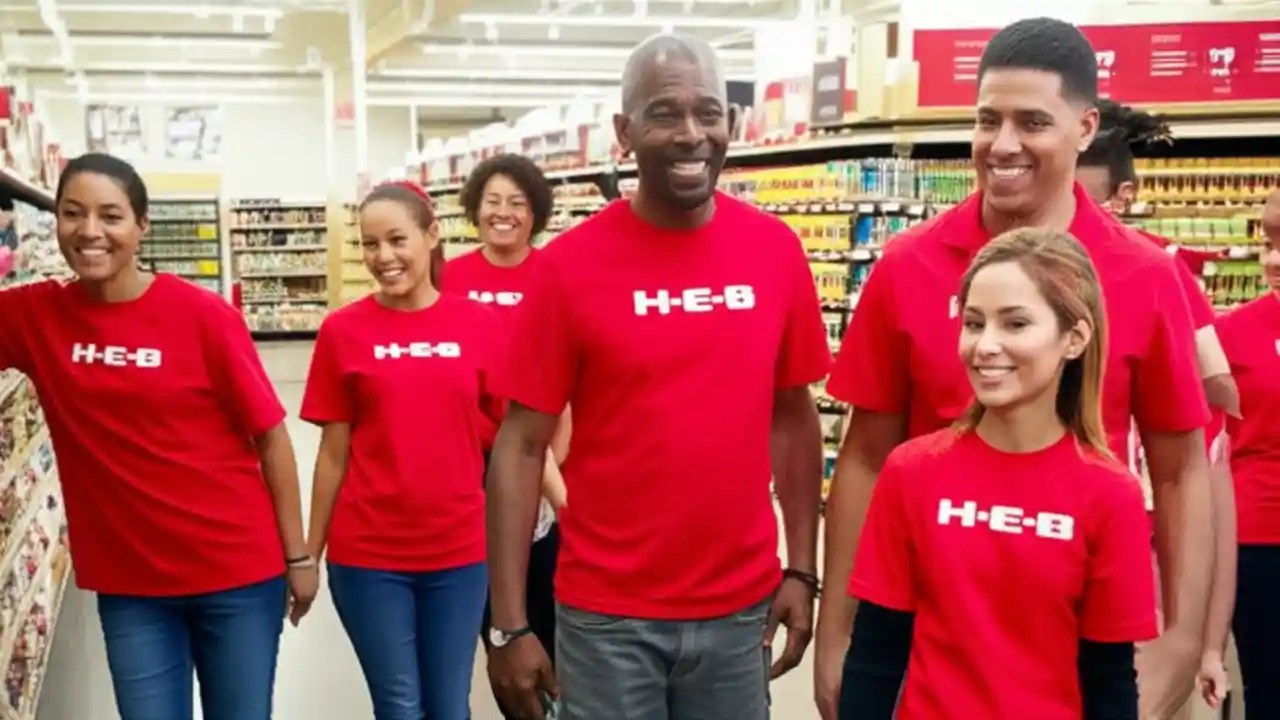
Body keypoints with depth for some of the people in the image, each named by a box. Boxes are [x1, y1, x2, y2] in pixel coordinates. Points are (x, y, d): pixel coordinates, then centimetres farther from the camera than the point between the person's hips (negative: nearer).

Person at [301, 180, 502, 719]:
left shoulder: (479, 323, -2)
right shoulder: (343, 330, -3)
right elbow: (334, 452, 2)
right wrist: (310, 553, 5)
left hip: (459, 550, 1)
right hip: (366, 554, -1)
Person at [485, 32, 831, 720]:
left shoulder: (776, 250, -2)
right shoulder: (568, 265, -10)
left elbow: (793, 415, 7)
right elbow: (520, 446, -8)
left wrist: (801, 569, 4)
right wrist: (510, 625, -10)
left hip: (740, 609, 3)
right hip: (608, 614, -2)